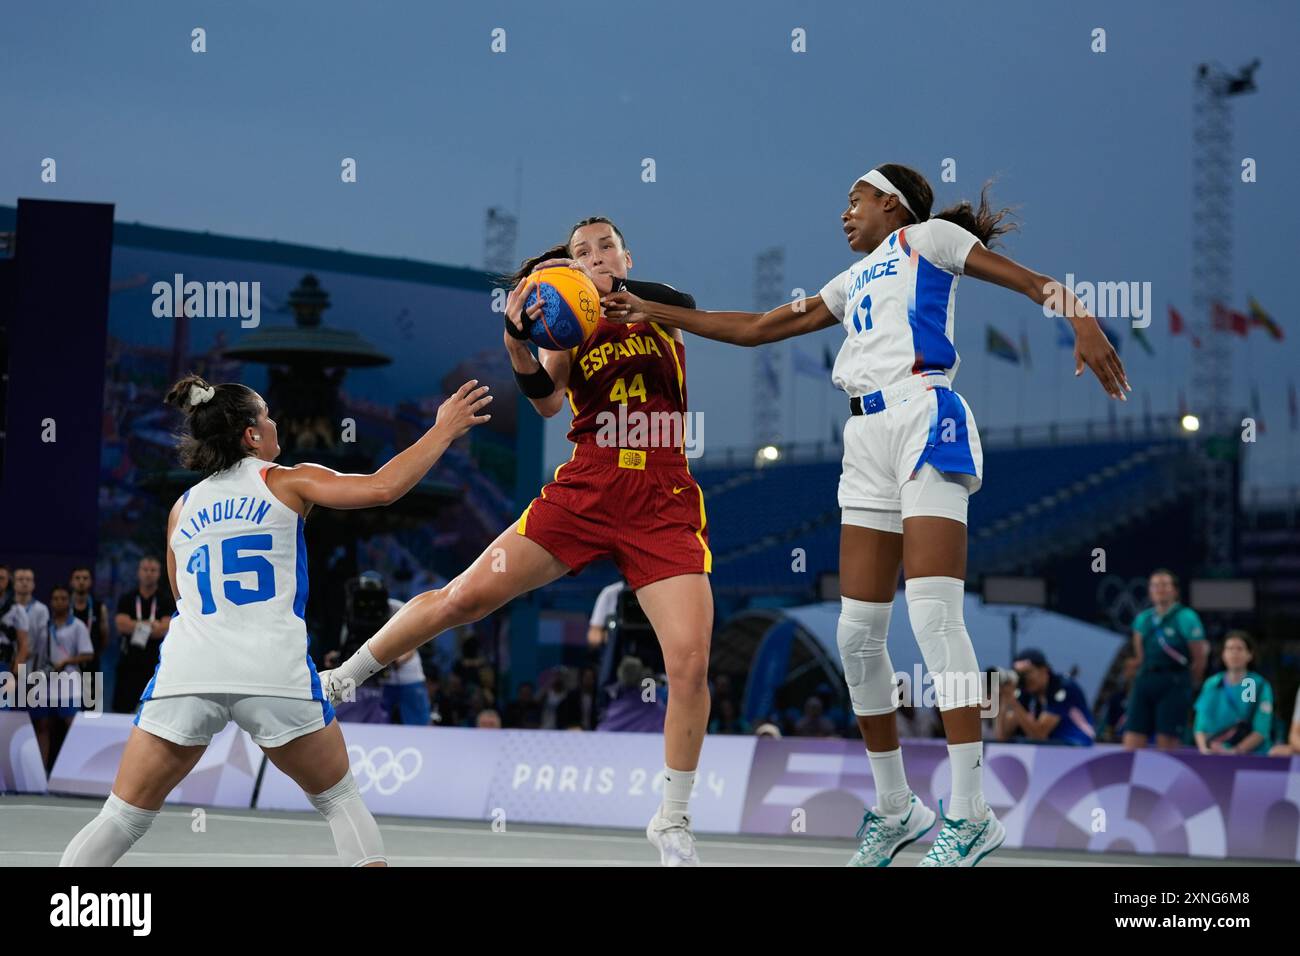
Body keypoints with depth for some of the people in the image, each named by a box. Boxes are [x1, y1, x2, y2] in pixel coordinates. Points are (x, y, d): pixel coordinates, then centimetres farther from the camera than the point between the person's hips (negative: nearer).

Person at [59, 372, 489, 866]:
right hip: (273, 674, -3)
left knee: (122, 819, 8)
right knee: (341, 800, 17)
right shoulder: (286, 482, 10)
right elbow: (383, 487, -3)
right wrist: (443, 430, 8)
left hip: (186, 672, 3)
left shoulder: (183, 508, 22)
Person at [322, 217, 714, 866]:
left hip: (664, 505, -1)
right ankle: (341, 679, 15)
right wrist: (518, 343, -26)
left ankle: (672, 824, 4)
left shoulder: (657, 311, 11)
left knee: (690, 662, -13)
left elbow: (686, 303, -14)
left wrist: (608, 284, -26)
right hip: (582, 490, 1)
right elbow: (546, 401, -8)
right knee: (463, 596, -5)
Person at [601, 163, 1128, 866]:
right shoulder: (852, 281, 29)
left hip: (924, 417, -8)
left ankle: (970, 816, -20)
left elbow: (1032, 281, 2)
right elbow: (756, 328, 31)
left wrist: (1083, 322, -16)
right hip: (868, 438, 8)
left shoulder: (925, 237, 10)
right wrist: (656, 313, 27)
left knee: (933, 616, -18)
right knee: (857, 634, 2)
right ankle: (894, 808, 13)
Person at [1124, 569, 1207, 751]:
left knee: (1167, 744, -8)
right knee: (1132, 742, -3)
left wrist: (1184, 685, 7)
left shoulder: (1186, 618, -3)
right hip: (1145, 680, 5)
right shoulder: (1142, 620, 13)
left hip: (1174, 684, -5)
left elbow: (1199, 659, -1)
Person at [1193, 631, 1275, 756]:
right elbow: (1201, 726, 6)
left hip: (1252, 757, -2)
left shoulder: (1261, 687, -1)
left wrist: (1235, 751, -22)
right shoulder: (1212, 685, 9)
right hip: (1216, 756, 2)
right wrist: (1204, 748, -15)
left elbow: (1261, 731, -8)